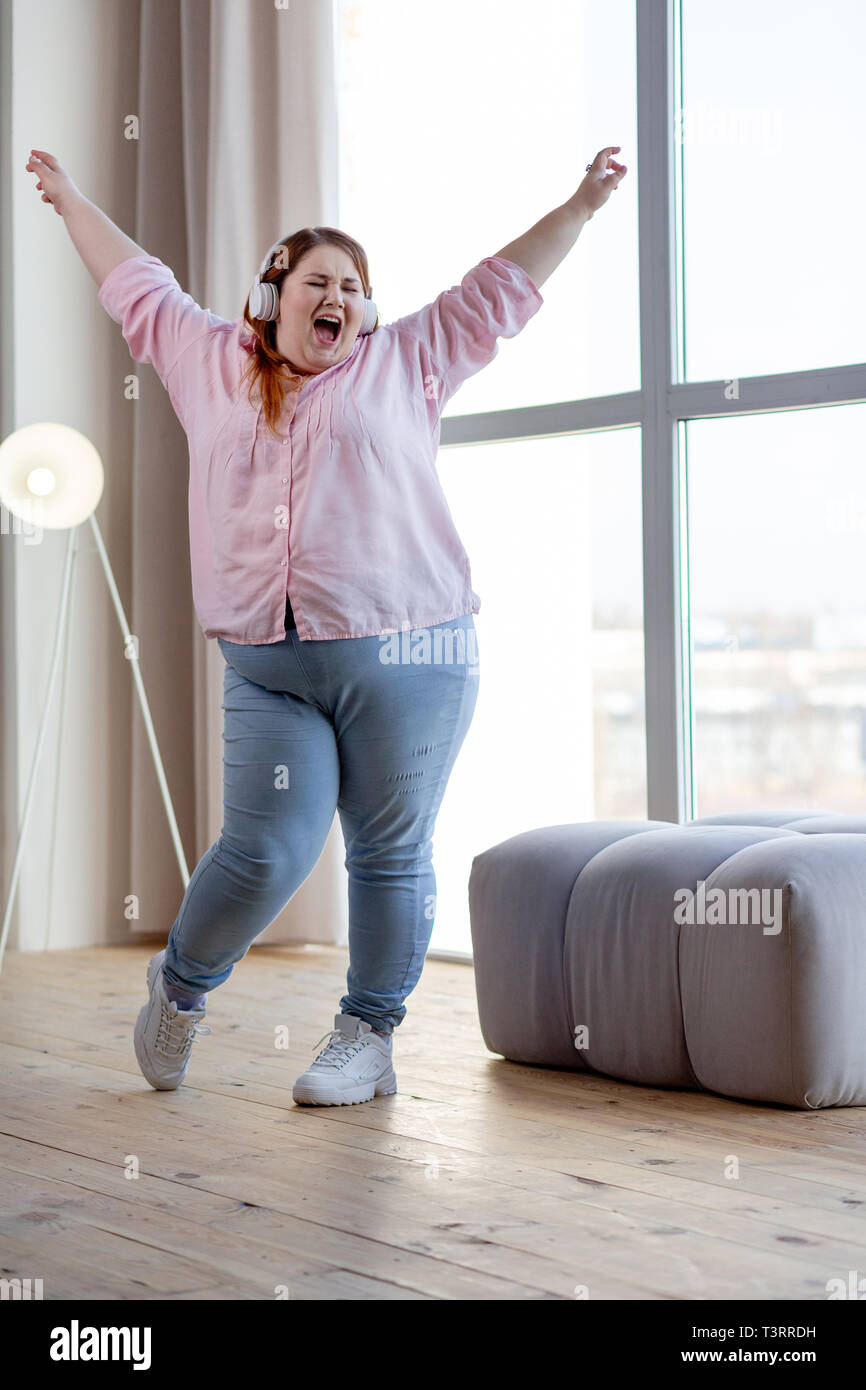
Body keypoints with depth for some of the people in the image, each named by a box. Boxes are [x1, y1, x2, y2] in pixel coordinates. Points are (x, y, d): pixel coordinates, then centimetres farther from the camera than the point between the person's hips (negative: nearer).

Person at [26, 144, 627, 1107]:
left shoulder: (405, 364, 13)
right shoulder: (209, 362, 18)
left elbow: (502, 286, 17)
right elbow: (135, 284, 31)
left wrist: (580, 207, 14)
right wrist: (71, 202, 40)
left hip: (404, 658, 0)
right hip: (265, 670, 1)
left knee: (389, 858, 1)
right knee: (264, 853, -8)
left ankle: (367, 1040, 14)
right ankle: (179, 988, 18)